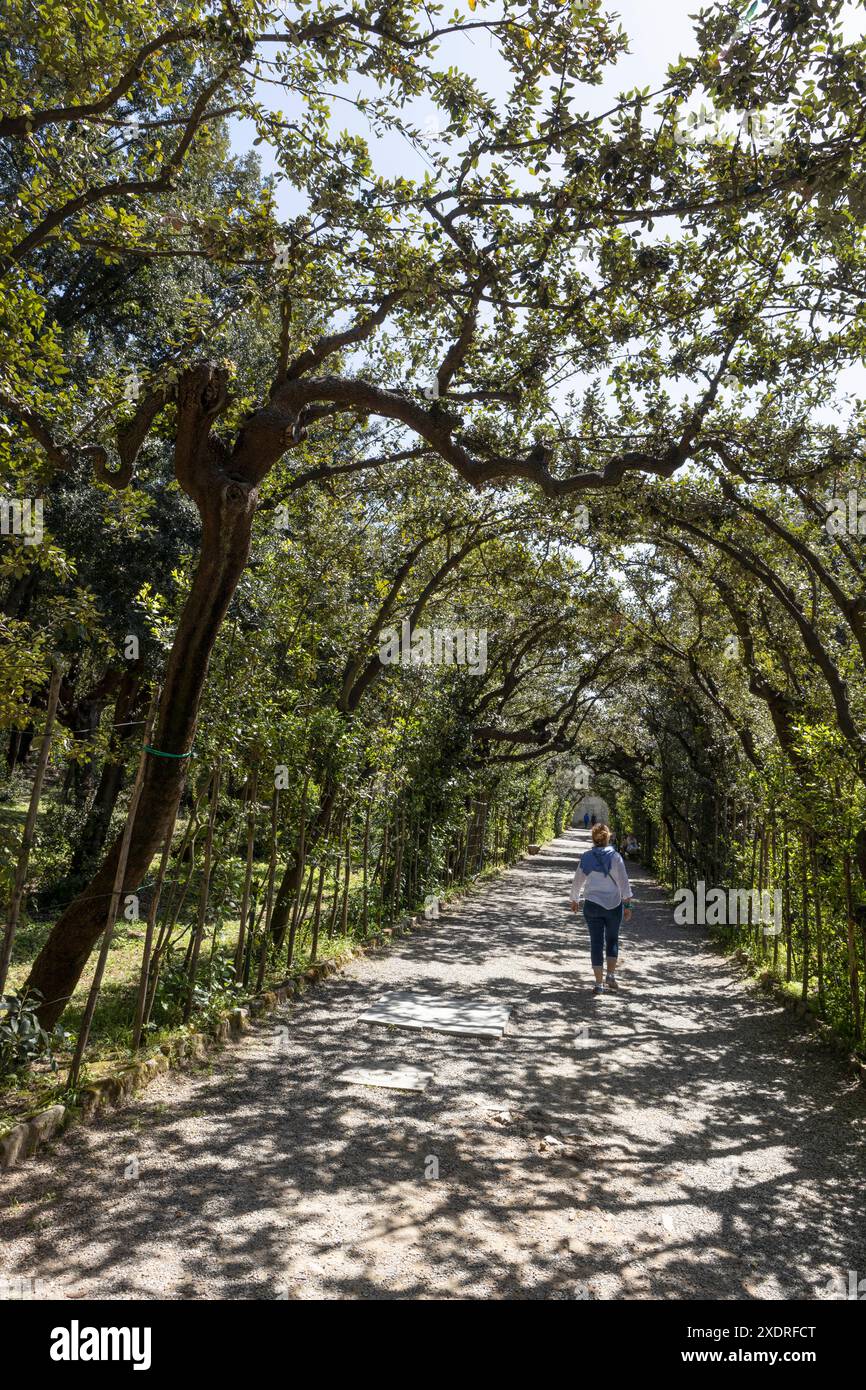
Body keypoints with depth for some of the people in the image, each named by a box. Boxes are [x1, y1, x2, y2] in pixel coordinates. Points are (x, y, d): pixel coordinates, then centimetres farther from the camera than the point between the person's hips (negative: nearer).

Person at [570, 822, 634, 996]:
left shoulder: (586, 858, -3)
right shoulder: (615, 857, -8)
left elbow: (577, 881, 6)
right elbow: (624, 882, -10)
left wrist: (574, 900, 21)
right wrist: (627, 905, -4)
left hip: (592, 905, 0)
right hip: (614, 905, 0)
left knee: (596, 943, 6)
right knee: (612, 940, 19)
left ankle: (599, 984, 6)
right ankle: (611, 976, 15)